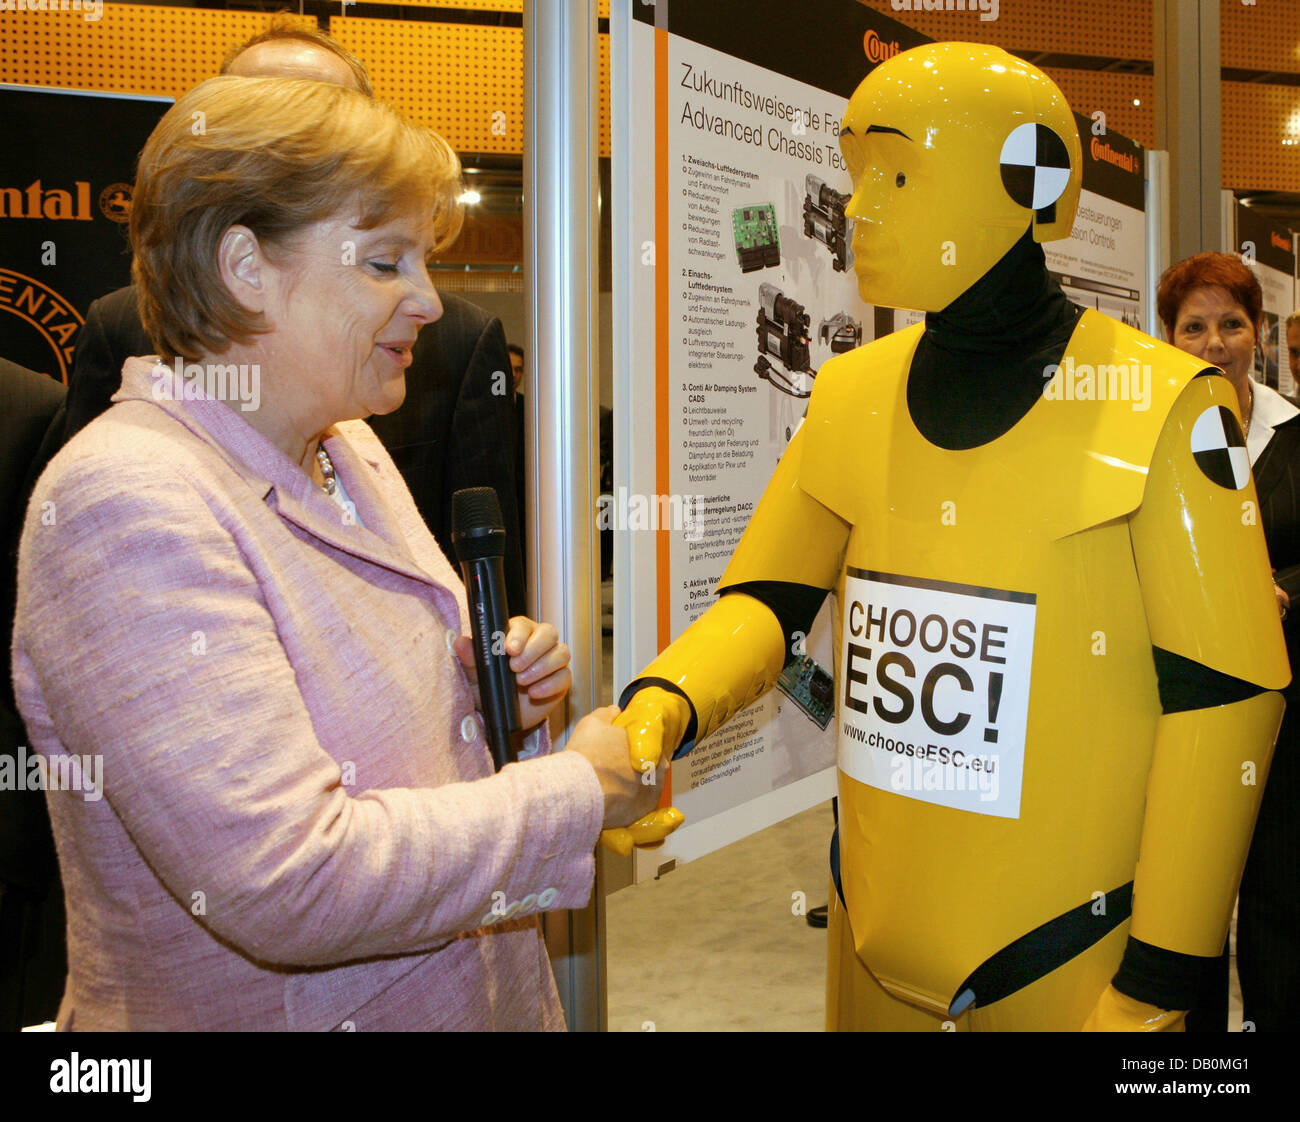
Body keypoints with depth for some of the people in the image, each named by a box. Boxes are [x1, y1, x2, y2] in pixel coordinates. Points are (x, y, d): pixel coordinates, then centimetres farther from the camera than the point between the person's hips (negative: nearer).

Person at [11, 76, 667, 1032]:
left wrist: (488, 690, -5)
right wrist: (580, 790, -21)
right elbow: (287, 881, -30)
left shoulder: (346, 447, 3)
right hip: (266, 1007, -8)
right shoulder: (128, 502, -24)